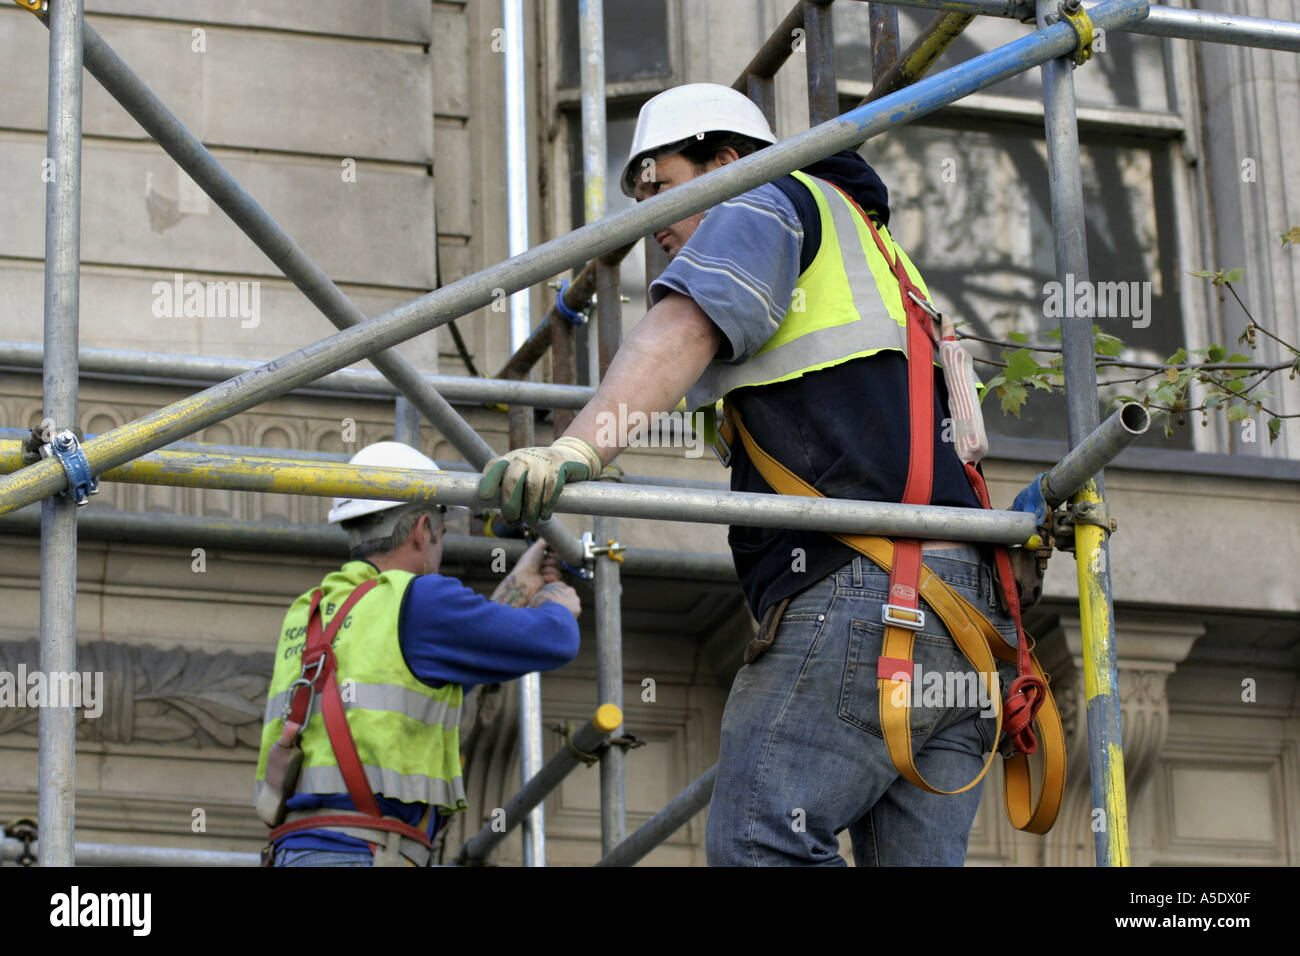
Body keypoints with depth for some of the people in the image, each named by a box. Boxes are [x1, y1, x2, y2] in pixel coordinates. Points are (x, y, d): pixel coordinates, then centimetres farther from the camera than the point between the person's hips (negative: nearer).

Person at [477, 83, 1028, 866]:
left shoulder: (767, 204, 8)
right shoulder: (868, 246, 36)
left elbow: (683, 330, -12)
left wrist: (577, 448, -27)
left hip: (859, 589, -9)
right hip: (965, 605, 9)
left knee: (760, 842, -17)